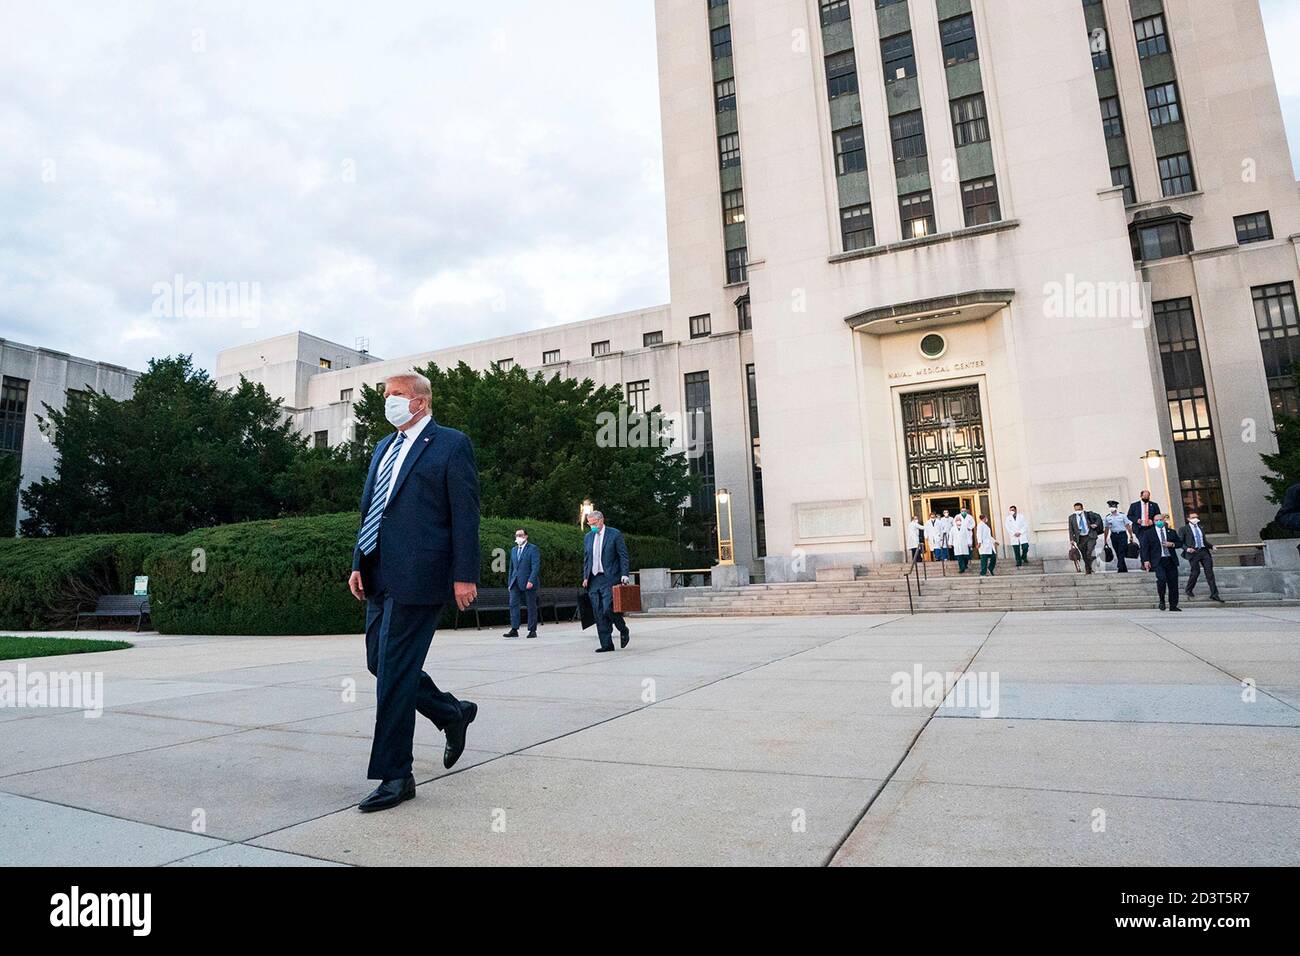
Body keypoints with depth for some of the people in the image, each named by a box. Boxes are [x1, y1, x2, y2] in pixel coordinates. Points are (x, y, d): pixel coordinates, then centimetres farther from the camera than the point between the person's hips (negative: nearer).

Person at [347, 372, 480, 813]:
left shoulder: (452, 444, -3)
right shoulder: (383, 448, 19)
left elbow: (465, 515, -9)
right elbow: (369, 511, 21)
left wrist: (465, 575, -14)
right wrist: (359, 564, 12)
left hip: (417, 576, -8)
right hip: (381, 577, 8)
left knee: (394, 670, -5)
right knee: (380, 662, 12)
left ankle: (395, 776, 9)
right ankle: (453, 714, 32)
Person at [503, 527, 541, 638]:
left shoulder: (533, 549, -3)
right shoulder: (513, 550, 17)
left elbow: (536, 566, -10)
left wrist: (531, 581, -19)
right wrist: (510, 582, 13)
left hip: (528, 583, -6)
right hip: (515, 583, 6)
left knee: (531, 607, 1)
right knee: (513, 605, -3)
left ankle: (532, 630, 7)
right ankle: (514, 629, 0)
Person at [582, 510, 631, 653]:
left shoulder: (615, 534, -1)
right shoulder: (588, 538, 15)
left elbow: (623, 556, -3)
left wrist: (624, 574, -12)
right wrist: (585, 577, 10)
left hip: (610, 578, -6)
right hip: (594, 580, 6)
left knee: (608, 609, -15)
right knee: (598, 614, 2)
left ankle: (624, 631, 12)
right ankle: (606, 644, 8)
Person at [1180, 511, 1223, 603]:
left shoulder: (1200, 527, 20)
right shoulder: (1184, 529, 3)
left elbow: (1204, 541, 26)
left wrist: (1211, 546, 8)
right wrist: (1187, 548, -16)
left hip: (1204, 551, 5)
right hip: (1193, 552, -5)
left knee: (1209, 571, -2)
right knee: (1196, 571, -8)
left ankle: (1214, 594, -2)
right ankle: (1189, 590, 14)